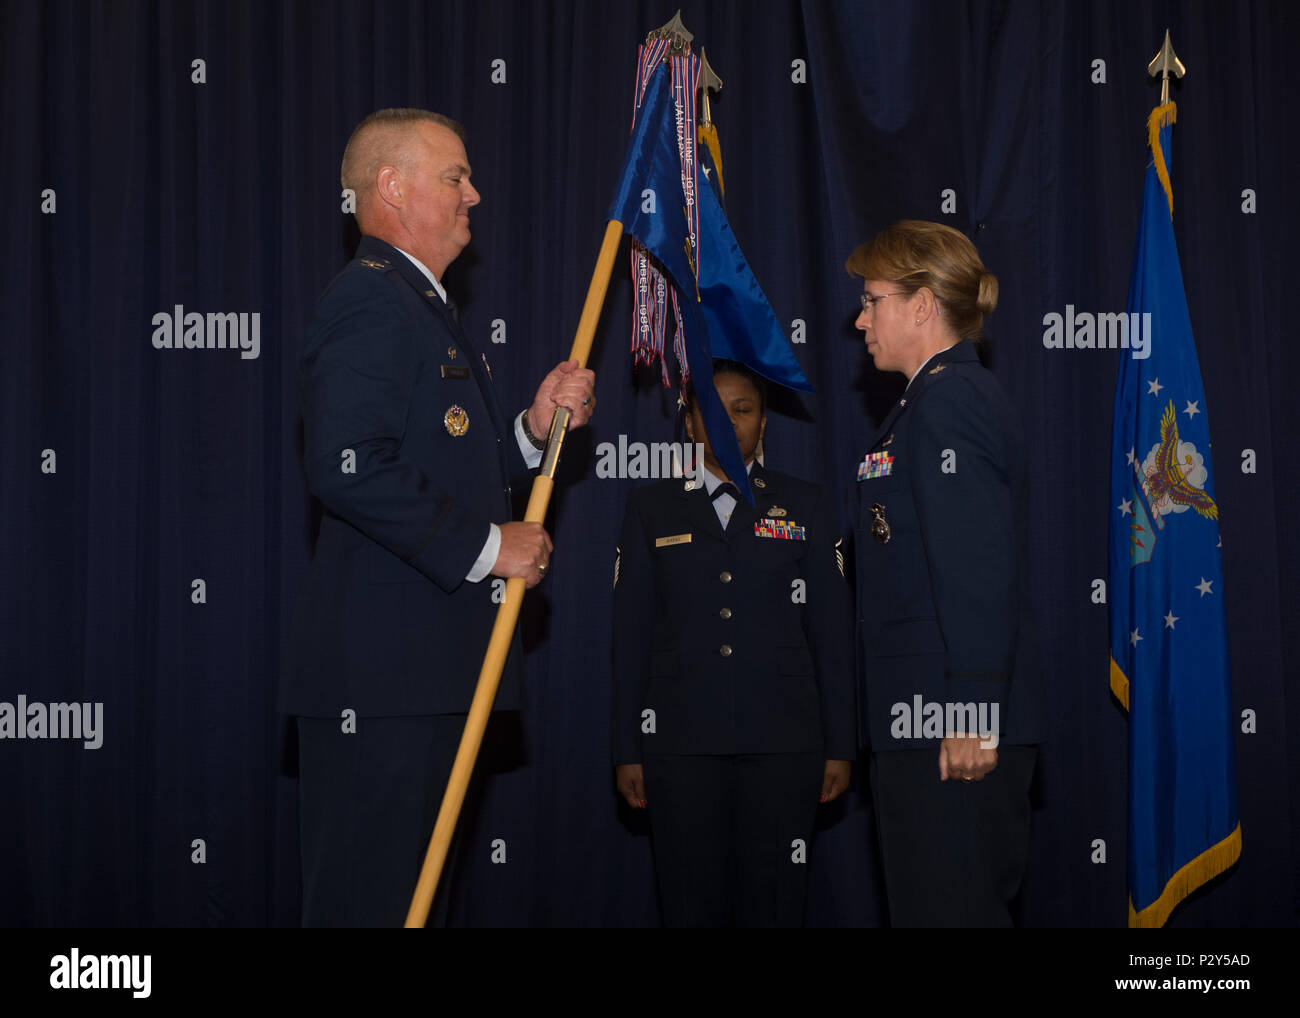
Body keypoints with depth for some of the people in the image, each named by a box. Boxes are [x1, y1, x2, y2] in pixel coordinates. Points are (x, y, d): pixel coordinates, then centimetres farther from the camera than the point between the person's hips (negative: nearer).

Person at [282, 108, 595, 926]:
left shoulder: (425, 308, 22)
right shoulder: (370, 301, -11)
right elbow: (349, 468, -25)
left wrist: (534, 428, 8)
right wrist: (485, 546, -18)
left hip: (428, 671, 11)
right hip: (380, 671, -11)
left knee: (406, 885, 14)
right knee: (363, 897, -6)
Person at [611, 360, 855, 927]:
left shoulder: (802, 506, 11)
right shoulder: (651, 509, 11)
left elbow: (831, 630, 8)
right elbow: (631, 634, 9)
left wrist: (840, 746, 3)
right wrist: (627, 751, 3)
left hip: (783, 744, 0)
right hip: (679, 744, 0)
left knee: (774, 902, 0)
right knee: (690, 903, 1)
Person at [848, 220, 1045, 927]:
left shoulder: (948, 399, -13)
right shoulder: (960, 395, 19)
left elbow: (978, 571, -22)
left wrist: (972, 717, -23)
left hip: (951, 731, -10)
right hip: (931, 722, 10)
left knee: (949, 909, -5)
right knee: (973, 903, 14)